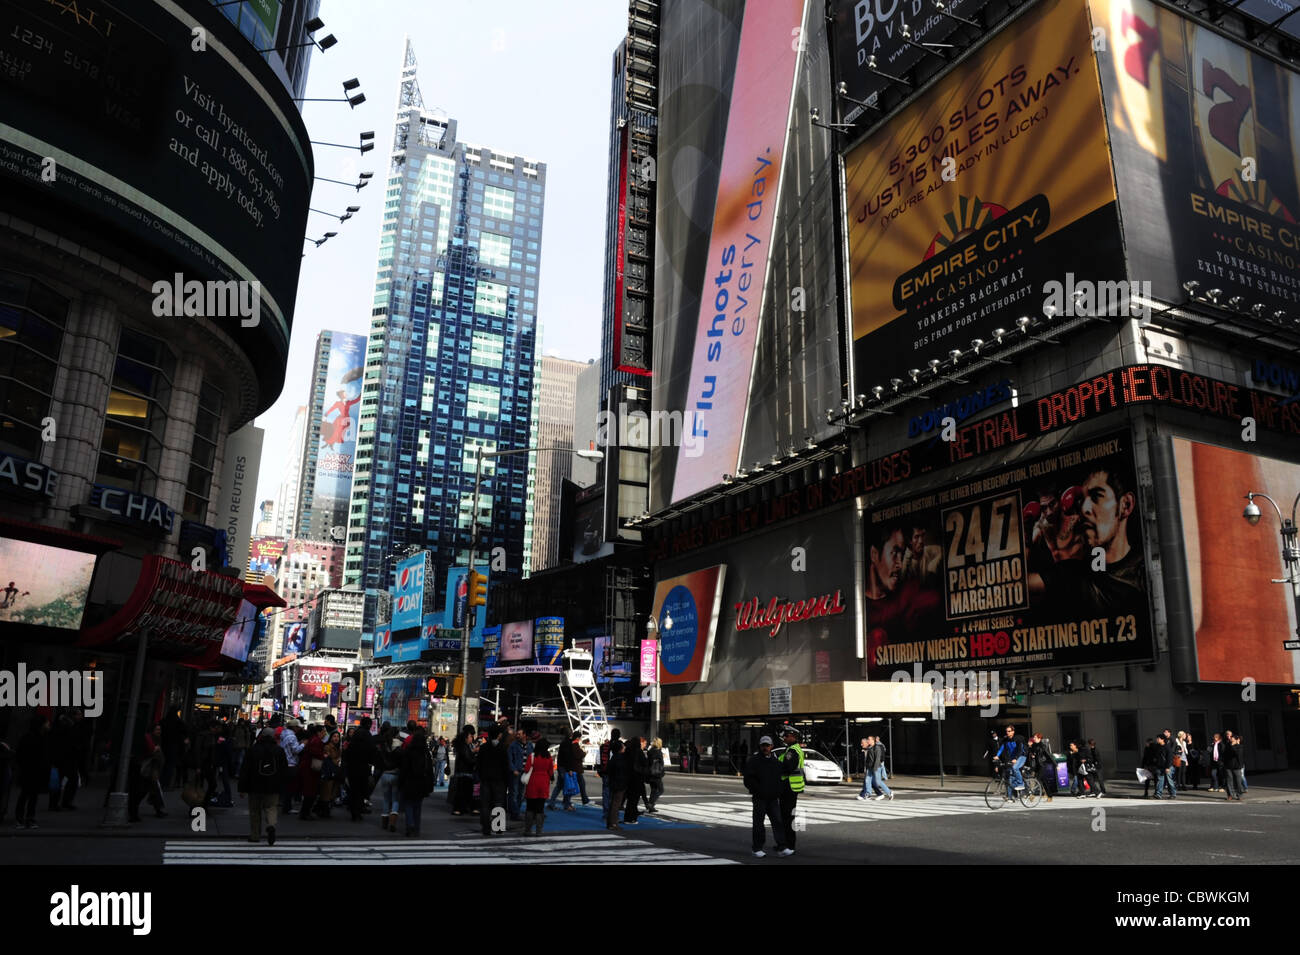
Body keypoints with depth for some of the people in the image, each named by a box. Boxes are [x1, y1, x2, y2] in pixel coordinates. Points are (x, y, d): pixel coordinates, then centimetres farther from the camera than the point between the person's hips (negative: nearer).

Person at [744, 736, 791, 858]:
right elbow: (748, 780, -6)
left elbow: (782, 779, 18)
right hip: (759, 798, -4)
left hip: (773, 798, 4)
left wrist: (779, 791, 3)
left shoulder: (776, 762, 13)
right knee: (759, 824, 1)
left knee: (778, 822, -2)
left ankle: (782, 848, -2)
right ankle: (757, 849, 9)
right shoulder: (753, 761, -2)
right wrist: (758, 790, -14)